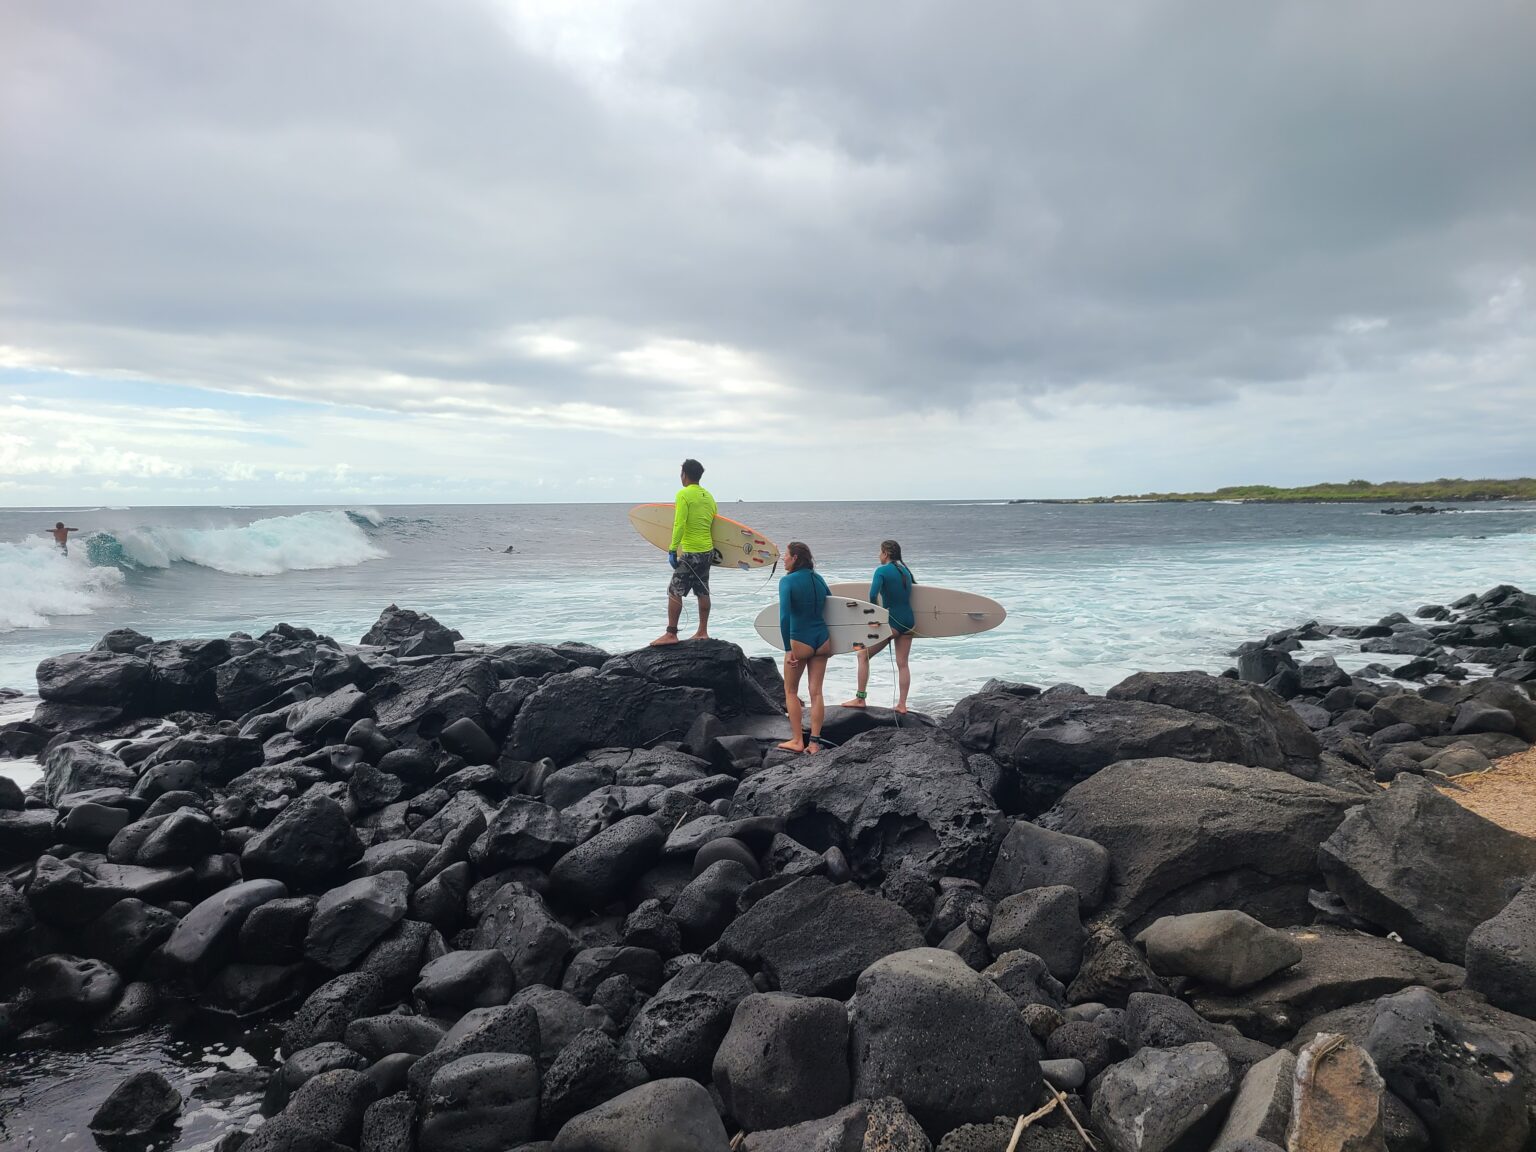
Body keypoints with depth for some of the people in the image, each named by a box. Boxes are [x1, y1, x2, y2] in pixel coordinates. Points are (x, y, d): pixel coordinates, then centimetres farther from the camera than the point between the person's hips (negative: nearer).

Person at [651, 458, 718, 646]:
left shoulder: (684, 494, -11)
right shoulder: (708, 496, 12)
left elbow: (679, 525, -19)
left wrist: (672, 550, -17)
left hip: (691, 553, -8)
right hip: (708, 551, 8)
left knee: (674, 592, -3)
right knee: (702, 592, 13)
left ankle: (671, 634, -5)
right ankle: (702, 632, 18)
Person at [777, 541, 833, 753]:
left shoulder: (788, 580, -12)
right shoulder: (818, 579, 7)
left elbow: (785, 616, -20)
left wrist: (788, 649, -17)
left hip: (800, 642, -5)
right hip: (822, 640, 5)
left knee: (790, 691, 12)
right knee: (816, 692, 9)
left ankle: (797, 741, 13)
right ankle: (814, 742, 10)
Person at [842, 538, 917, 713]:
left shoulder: (882, 571, -9)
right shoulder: (906, 571, 12)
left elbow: (873, 595, -21)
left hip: (892, 622, -7)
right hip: (908, 621, 7)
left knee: (863, 655, 5)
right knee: (902, 663, 10)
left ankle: (860, 698, 6)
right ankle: (902, 704, 9)